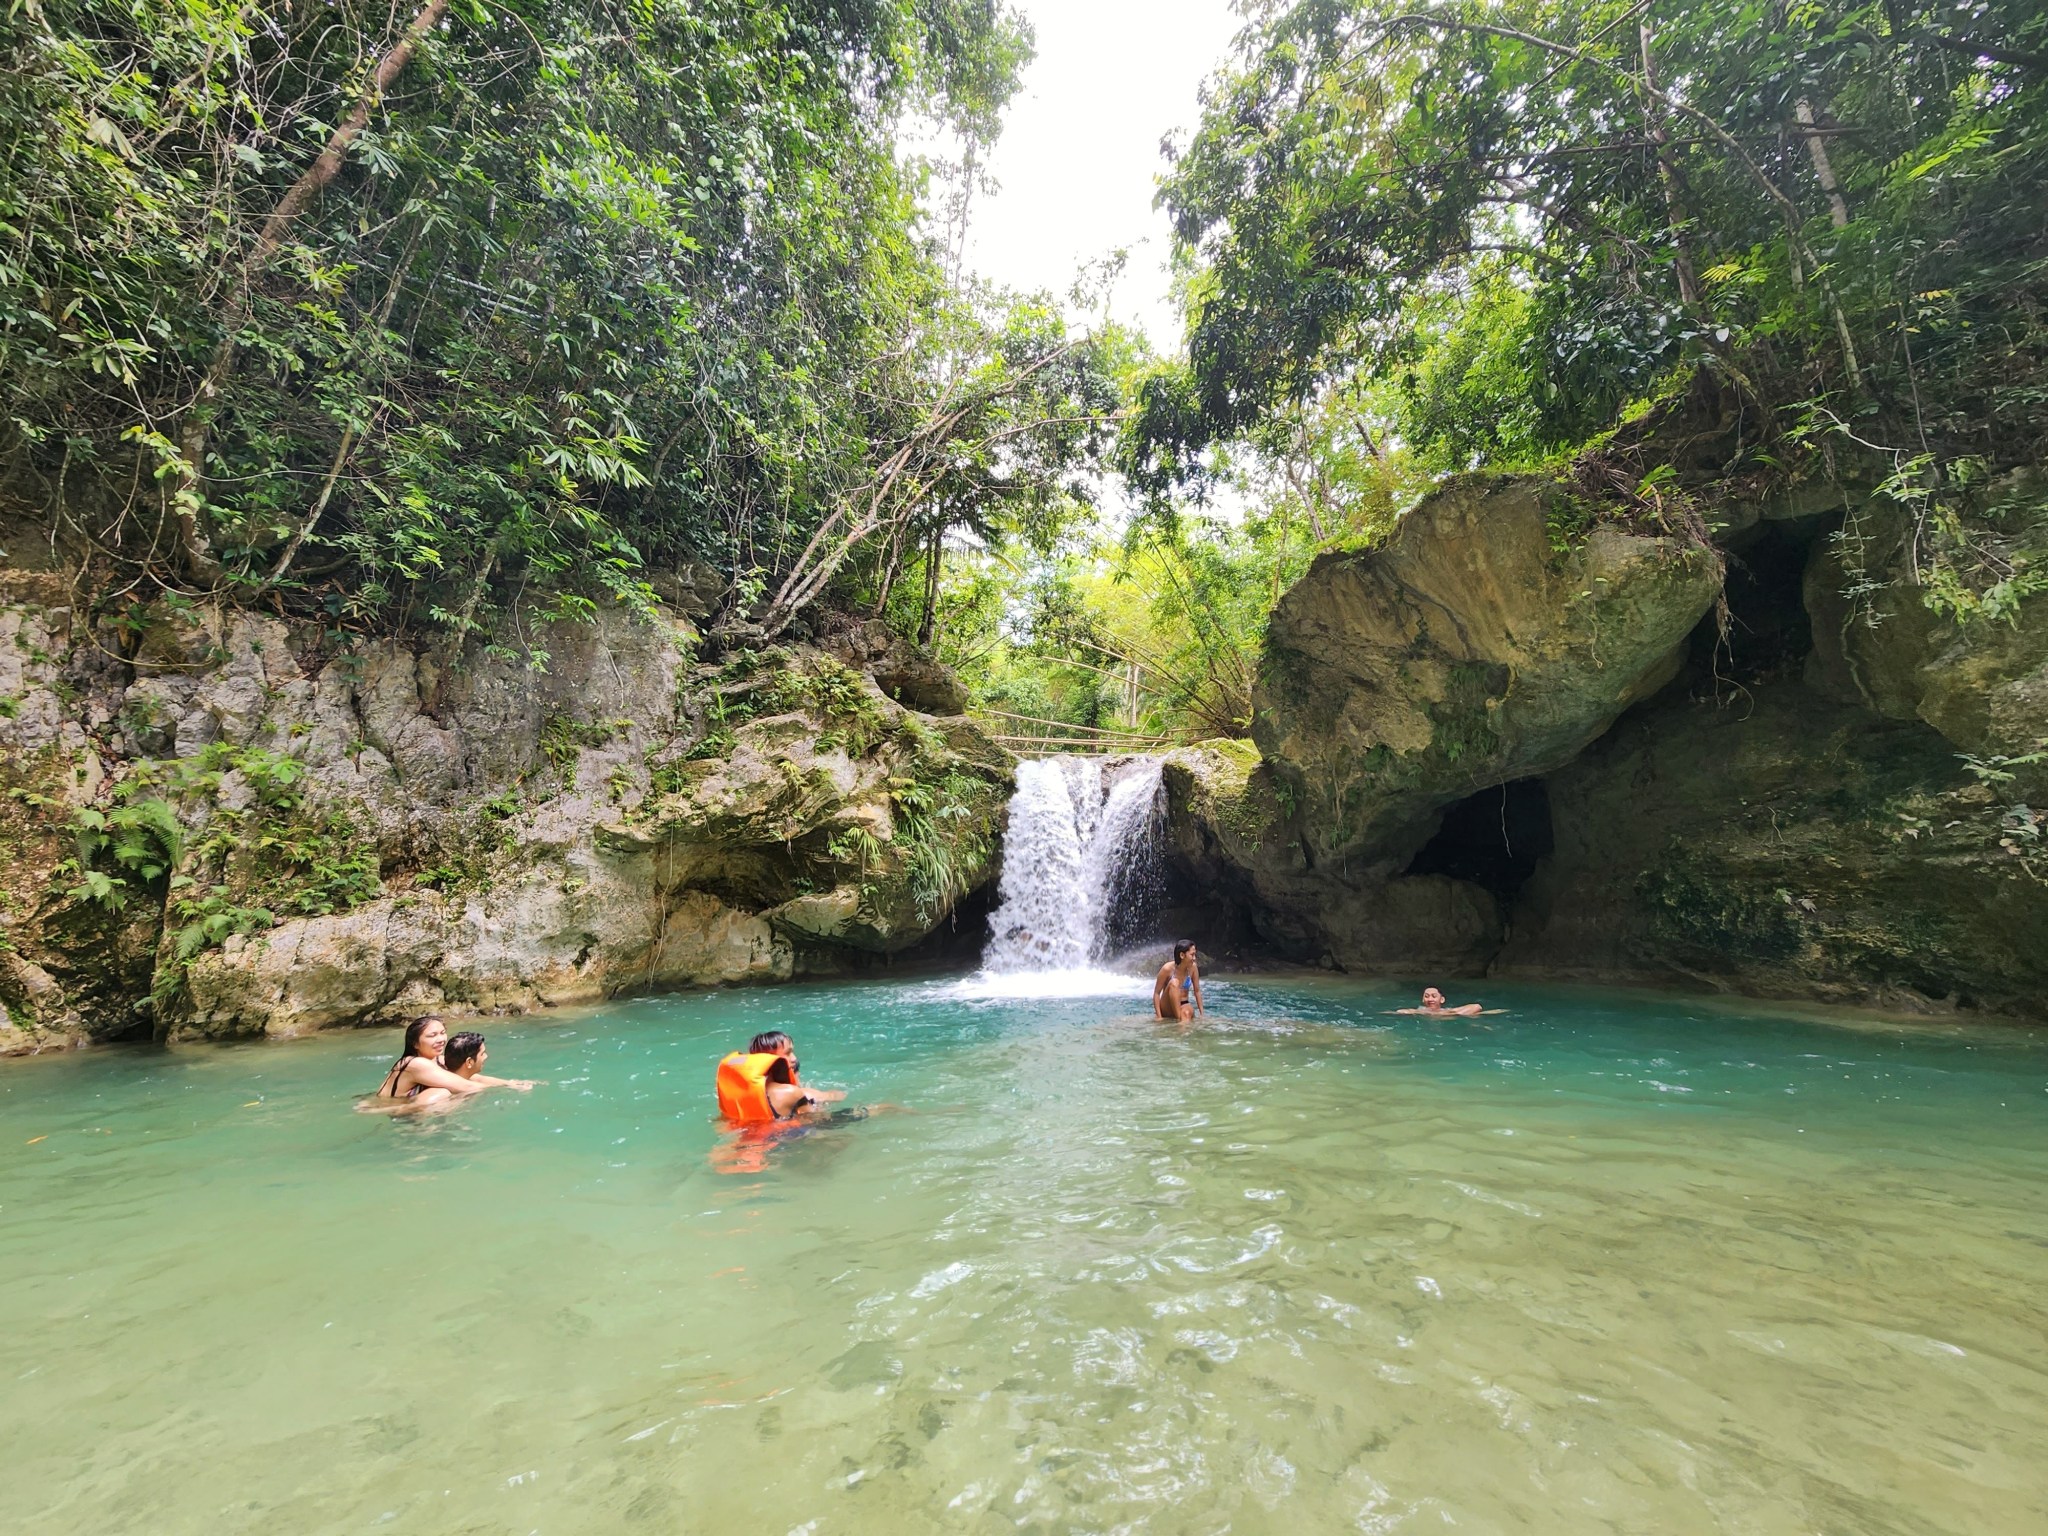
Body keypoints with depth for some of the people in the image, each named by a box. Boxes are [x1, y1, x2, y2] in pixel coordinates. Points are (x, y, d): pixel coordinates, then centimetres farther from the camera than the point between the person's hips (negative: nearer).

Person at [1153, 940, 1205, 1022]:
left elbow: (1197, 991, 5)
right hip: (1167, 1009, -1)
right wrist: (1159, 1017, -19)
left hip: (1183, 1005, 1)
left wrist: (1202, 1013, 1)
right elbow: (1157, 993, -12)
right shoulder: (1167, 969, -15)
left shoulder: (1193, 967, -5)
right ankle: (1179, 1019, -34)